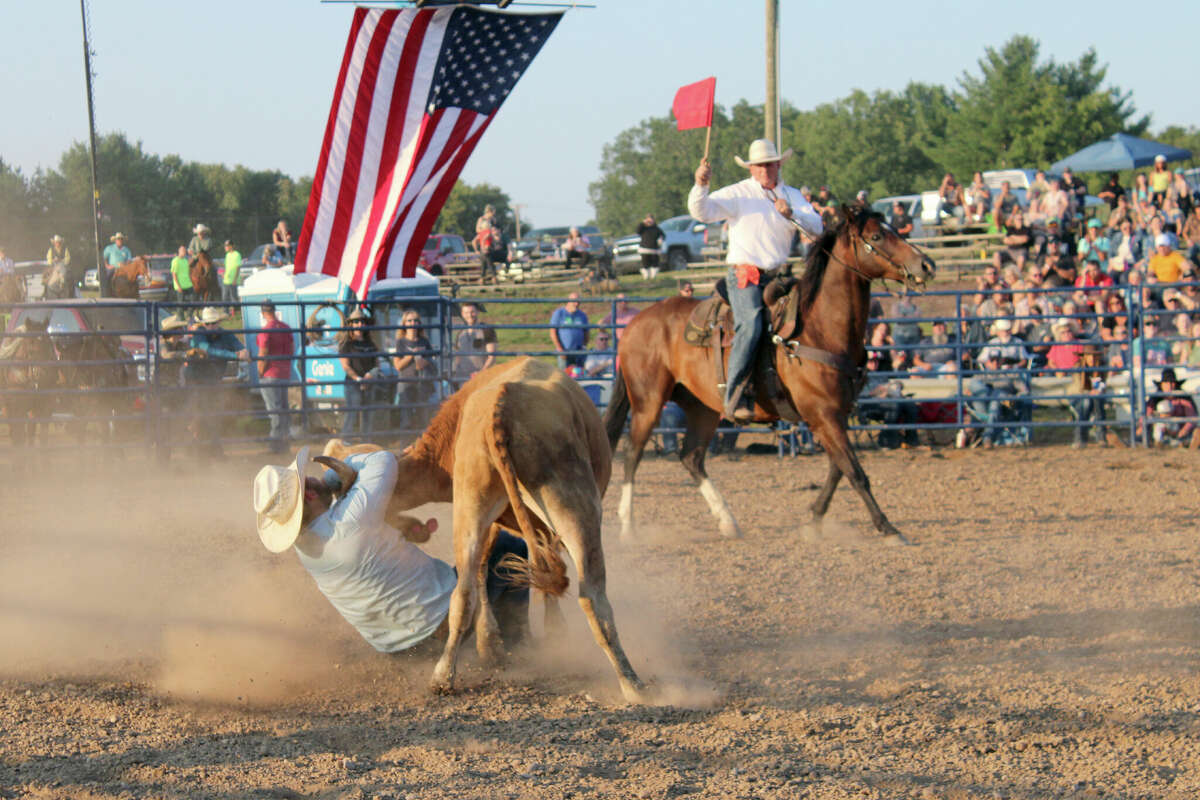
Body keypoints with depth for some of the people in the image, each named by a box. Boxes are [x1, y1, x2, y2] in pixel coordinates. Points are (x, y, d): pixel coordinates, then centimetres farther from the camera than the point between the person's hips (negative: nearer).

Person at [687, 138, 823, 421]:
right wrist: (700, 185, -27)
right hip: (744, 274, -5)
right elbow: (701, 211, -8)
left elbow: (817, 227, 3)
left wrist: (791, 214, -14)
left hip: (777, 277, 5)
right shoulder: (738, 194, 2)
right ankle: (734, 397, -29)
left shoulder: (792, 196, 14)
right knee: (751, 326, -27)